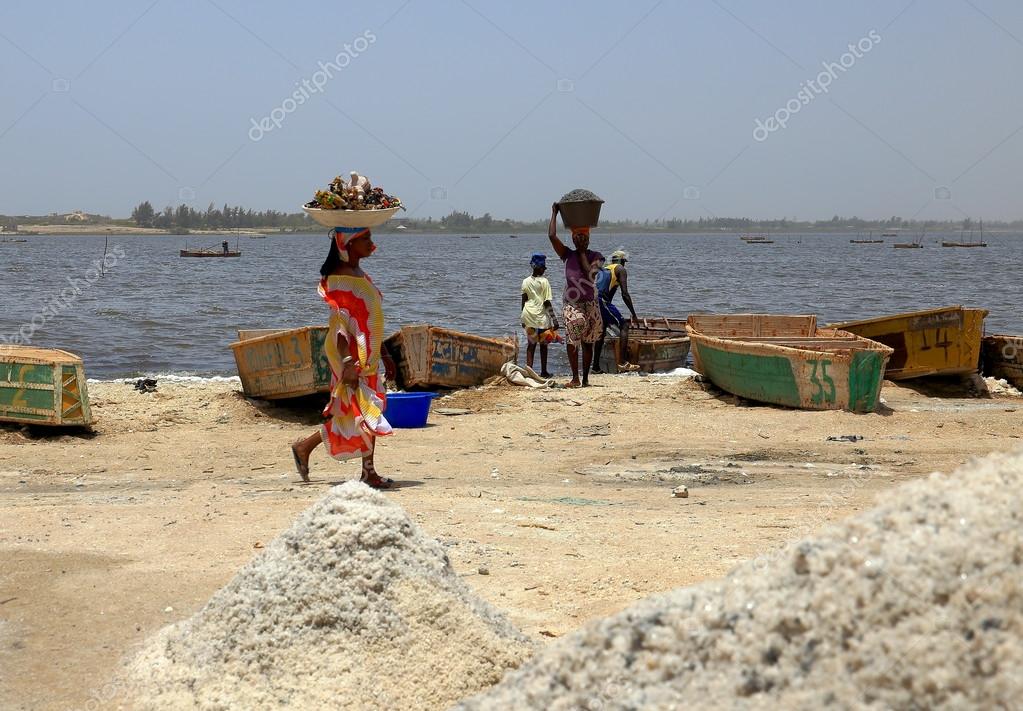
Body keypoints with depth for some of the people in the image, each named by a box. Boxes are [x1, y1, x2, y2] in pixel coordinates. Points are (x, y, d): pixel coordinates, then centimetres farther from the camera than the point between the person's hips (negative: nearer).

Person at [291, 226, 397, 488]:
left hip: (368, 356, 9)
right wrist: (349, 362, -27)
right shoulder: (339, 278, -16)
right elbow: (340, 324, -21)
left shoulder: (360, 274, 13)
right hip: (351, 354, -9)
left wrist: (383, 354, 20)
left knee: (369, 413, 11)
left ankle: (369, 472, 18)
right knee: (360, 413, -8)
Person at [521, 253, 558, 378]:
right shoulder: (544, 281, -9)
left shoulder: (526, 281, 3)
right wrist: (554, 319, -7)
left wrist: (523, 319, 16)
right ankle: (543, 372, 12)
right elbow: (547, 302, -11)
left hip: (528, 315, 4)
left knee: (530, 344, 9)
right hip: (541, 316, -4)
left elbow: (524, 300, 7)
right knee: (543, 345, 8)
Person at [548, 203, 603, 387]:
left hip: (590, 304, 0)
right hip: (572, 304, 0)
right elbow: (552, 236, -5)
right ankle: (575, 378, -11)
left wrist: (582, 252, -9)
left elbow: (589, 272, -17)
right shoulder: (568, 255, 5)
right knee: (573, 340, -12)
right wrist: (554, 214, 1)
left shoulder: (595, 256, 2)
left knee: (588, 342, 6)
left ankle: (585, 378, 13)